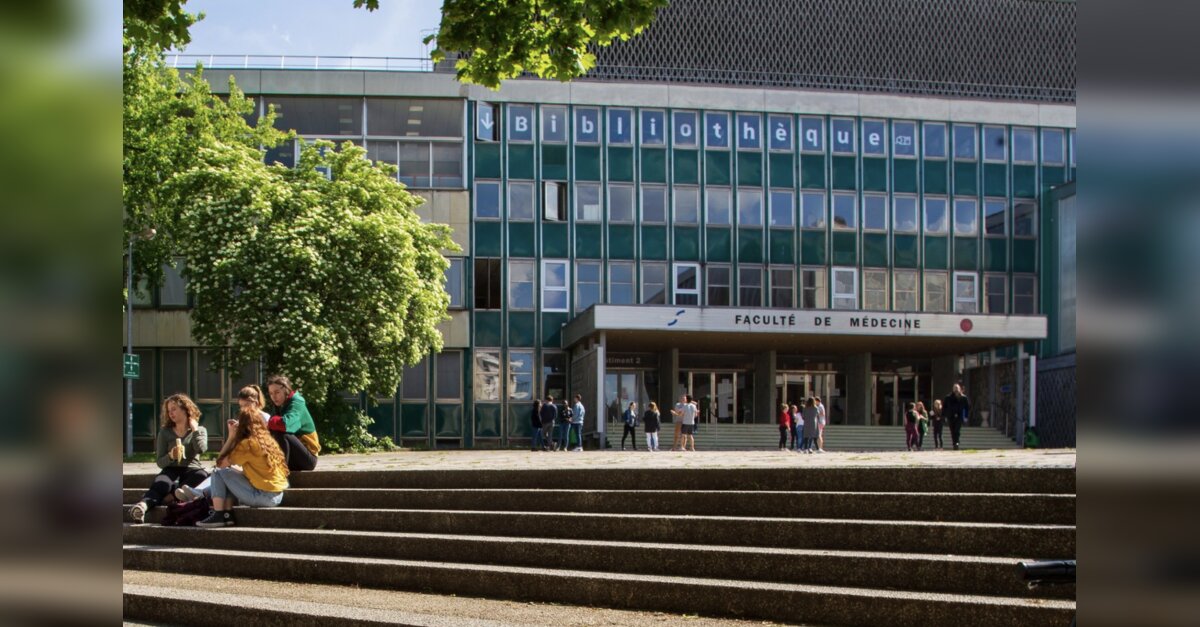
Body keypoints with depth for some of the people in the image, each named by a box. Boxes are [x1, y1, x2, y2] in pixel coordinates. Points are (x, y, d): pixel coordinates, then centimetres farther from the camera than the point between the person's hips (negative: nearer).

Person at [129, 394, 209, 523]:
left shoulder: (200, 430, 13)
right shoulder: (165, 432, 15)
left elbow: (201, 449, -9)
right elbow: (160, 462, 8)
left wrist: (194, 429, 1)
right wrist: (171, 456, -14)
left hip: (192, 470, 0)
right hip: (171, 469, 0)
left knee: (202, 476, -38)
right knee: (160, 484, -36)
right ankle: (143, 505, -64)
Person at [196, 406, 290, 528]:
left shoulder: (248, 443, -11)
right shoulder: (268, 440, 13)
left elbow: (221, 463, -5)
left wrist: (231, 437, 3)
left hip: (262, 496, -8)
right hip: (277, 496, 8)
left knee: (219, 473, 3)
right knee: (230, 474, 22)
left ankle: (218, 516, 0)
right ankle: (227, 515, 15)